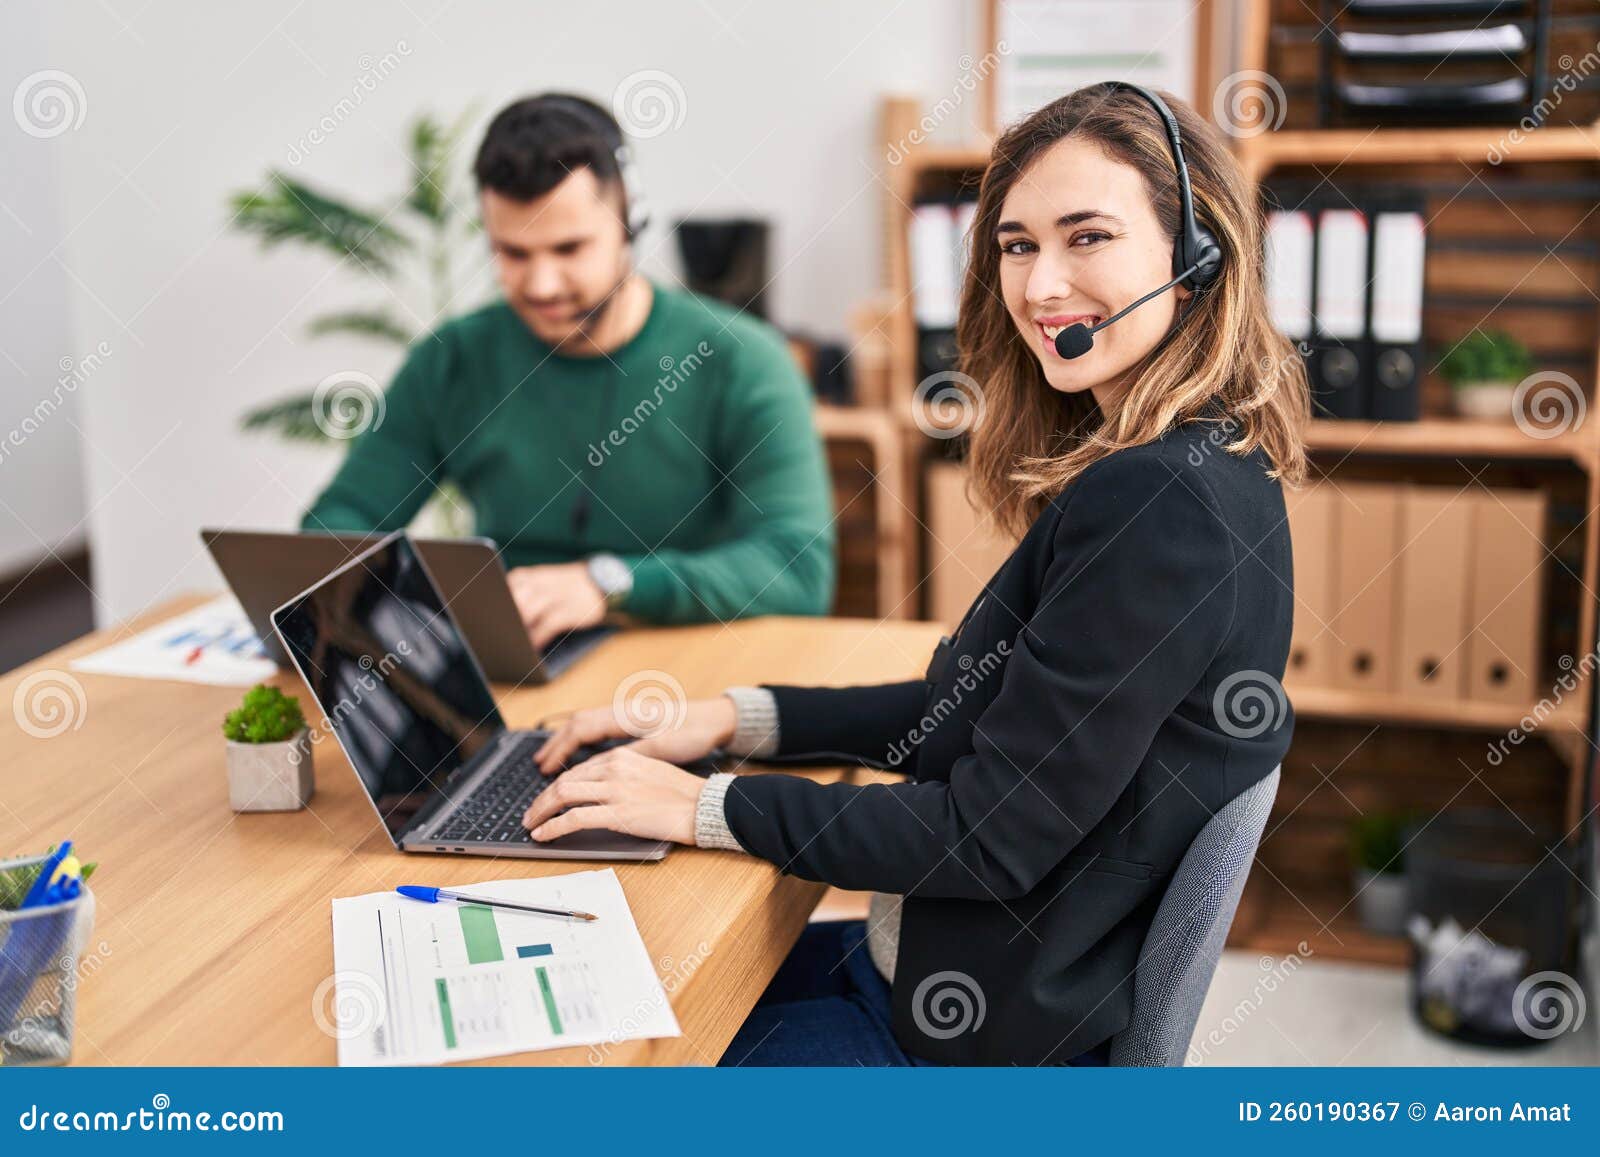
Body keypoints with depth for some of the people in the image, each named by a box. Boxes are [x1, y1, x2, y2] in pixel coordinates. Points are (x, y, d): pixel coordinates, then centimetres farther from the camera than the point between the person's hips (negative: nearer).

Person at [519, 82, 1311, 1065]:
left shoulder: (1160, 503, -27)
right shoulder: (1192, 468, 3)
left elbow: (993, 838, -25)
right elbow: (976, 708, 10)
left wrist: (706, 807, -15)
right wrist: (734, 717, 4)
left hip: (988, 1038, -9)